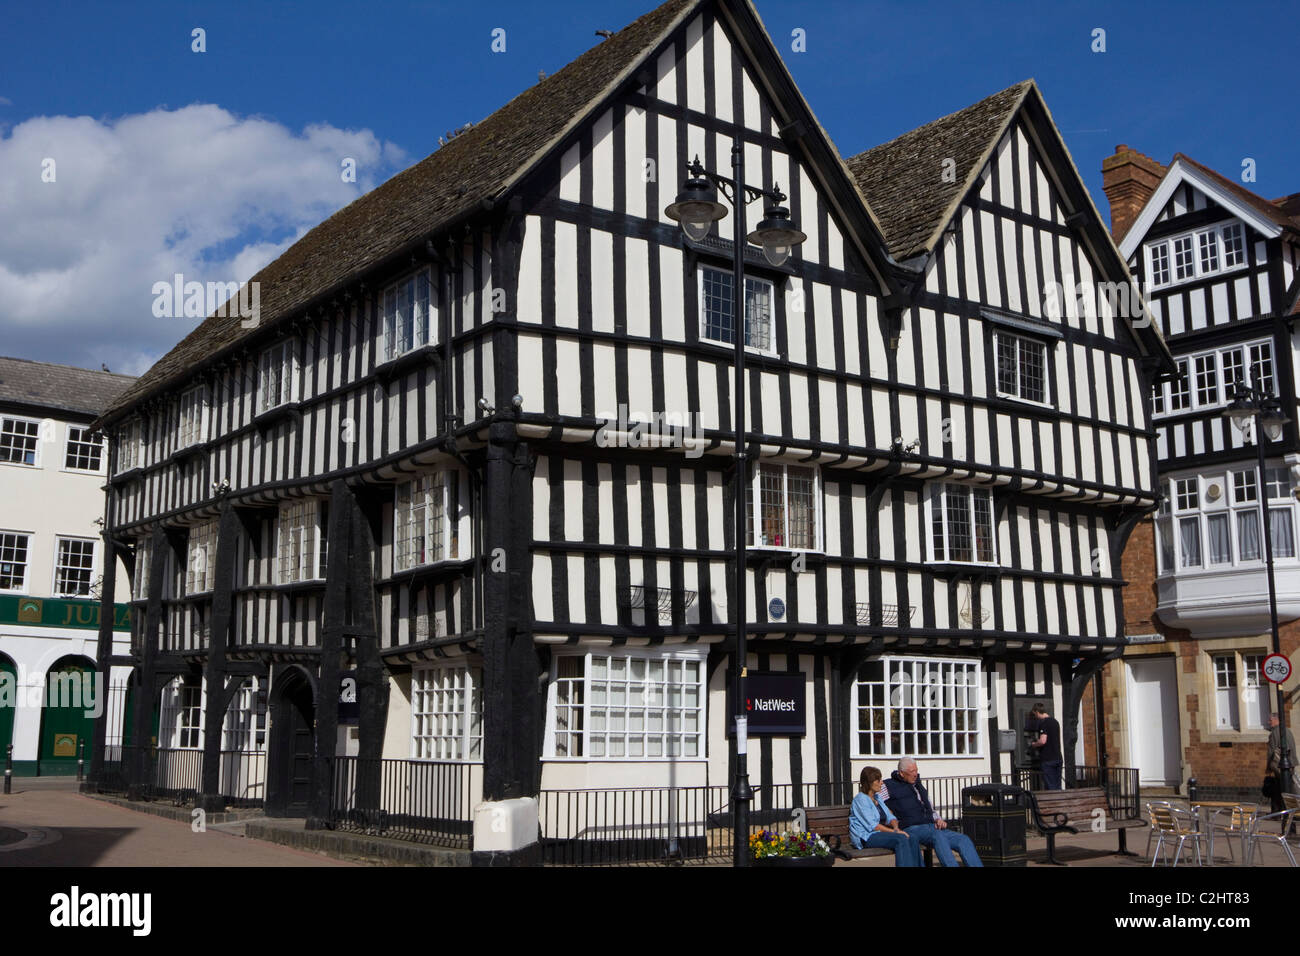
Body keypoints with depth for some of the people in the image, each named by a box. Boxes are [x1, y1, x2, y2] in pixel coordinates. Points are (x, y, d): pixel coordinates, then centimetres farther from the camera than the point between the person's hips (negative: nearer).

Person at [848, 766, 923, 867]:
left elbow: (890, 817, 16)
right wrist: (894, 831, -17)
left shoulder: (877, 798, 20)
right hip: (865, 837, -8)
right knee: (901, 839, -29)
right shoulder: (861, 799, -8)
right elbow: (872, 825, -15)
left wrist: (896, 827, -7)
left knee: (911, 840, -19)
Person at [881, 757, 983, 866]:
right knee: (937, 835, -39)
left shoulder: (919, 786, 27)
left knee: (963, 839, -15)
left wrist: (939, 820, 12)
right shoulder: (889, 787, 5)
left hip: (932, 826, 7)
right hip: (912, 828, -7)